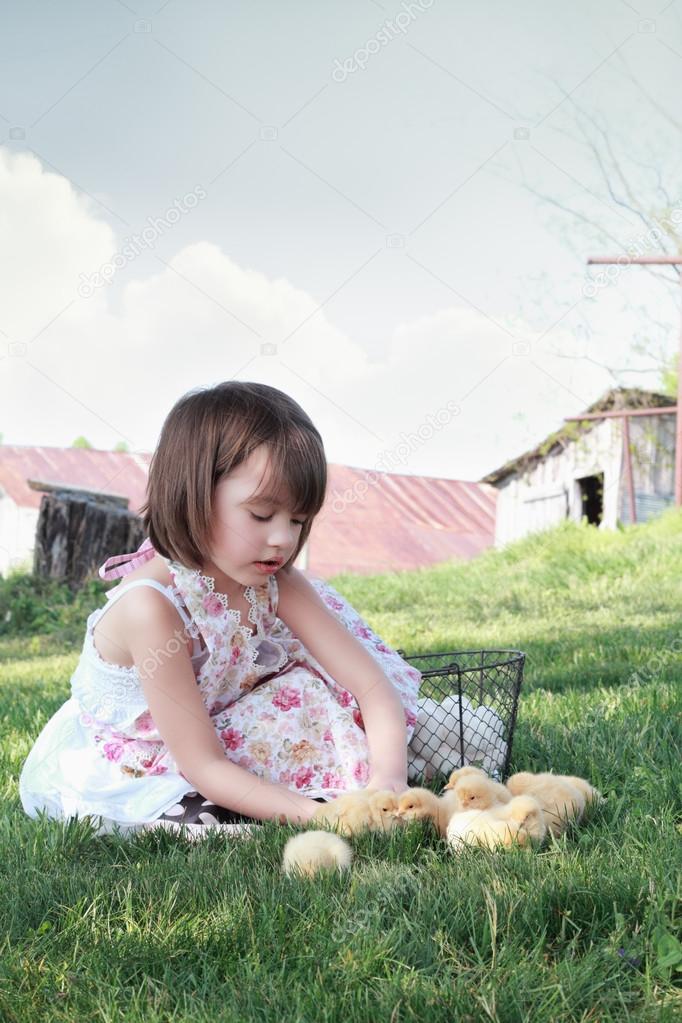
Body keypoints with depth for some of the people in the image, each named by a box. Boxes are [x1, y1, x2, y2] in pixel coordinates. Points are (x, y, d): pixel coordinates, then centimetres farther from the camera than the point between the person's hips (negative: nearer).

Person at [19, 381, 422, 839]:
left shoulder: (275, 584, -14)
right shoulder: (152, 606, -33)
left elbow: (374, 684, -18)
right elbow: (202, 767, -31)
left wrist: (389, 779, -38)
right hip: (111, 777, -6)